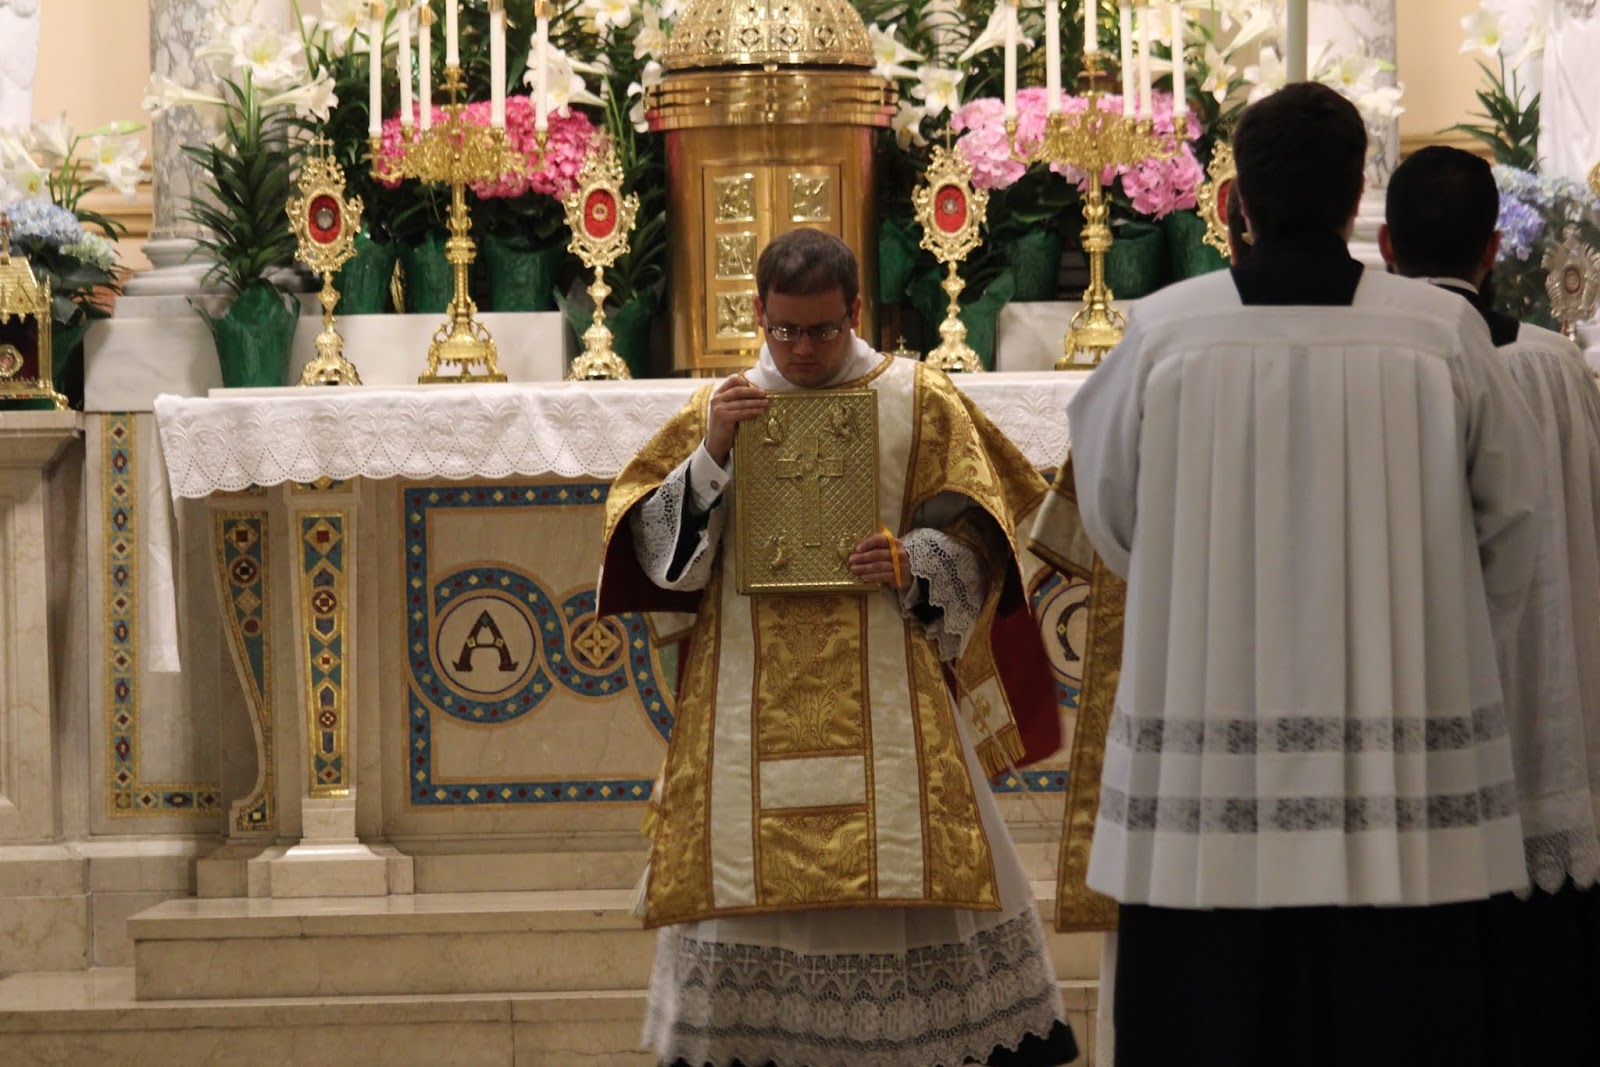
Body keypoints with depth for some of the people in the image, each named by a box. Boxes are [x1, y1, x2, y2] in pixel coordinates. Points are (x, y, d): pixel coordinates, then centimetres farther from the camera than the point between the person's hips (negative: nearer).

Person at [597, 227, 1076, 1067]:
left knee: (917, 866, -2)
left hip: (885, 695, -1)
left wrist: (912, 563, -13)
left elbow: (974, 531, 6)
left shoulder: (919, 404, 5)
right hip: (753, 701, 1)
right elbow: (648, 538, 4)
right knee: (746, 878, -1)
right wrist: (712, 453, -10)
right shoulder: (721, 410, 8)